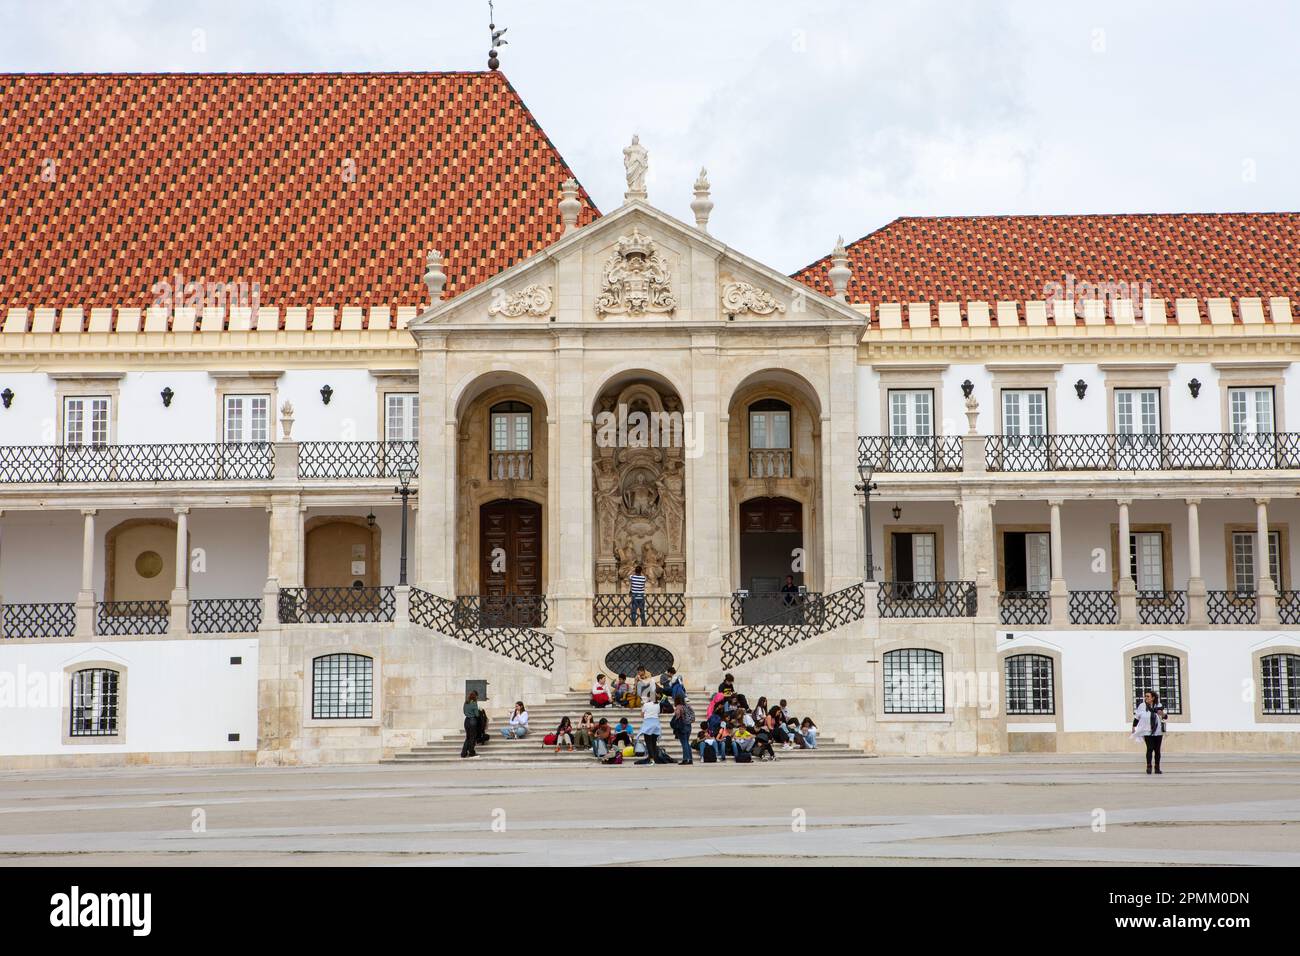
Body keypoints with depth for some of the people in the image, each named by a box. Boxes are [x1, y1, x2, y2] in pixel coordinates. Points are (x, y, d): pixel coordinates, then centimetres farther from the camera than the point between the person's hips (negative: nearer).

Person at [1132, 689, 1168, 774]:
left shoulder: (1158, 706, 4)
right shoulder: (1142, 706, -1)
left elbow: (1165, 716, 11)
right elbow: (1136, 716, 6)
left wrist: (1163, 714, -12)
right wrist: (1134, 727, 3)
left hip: (1158, 732, 2)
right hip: (1147, 732, -2)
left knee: (1157, 750, 5)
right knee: (1150, 748, -13)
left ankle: (1157, 767, 11)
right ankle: (1148, 766, -9)